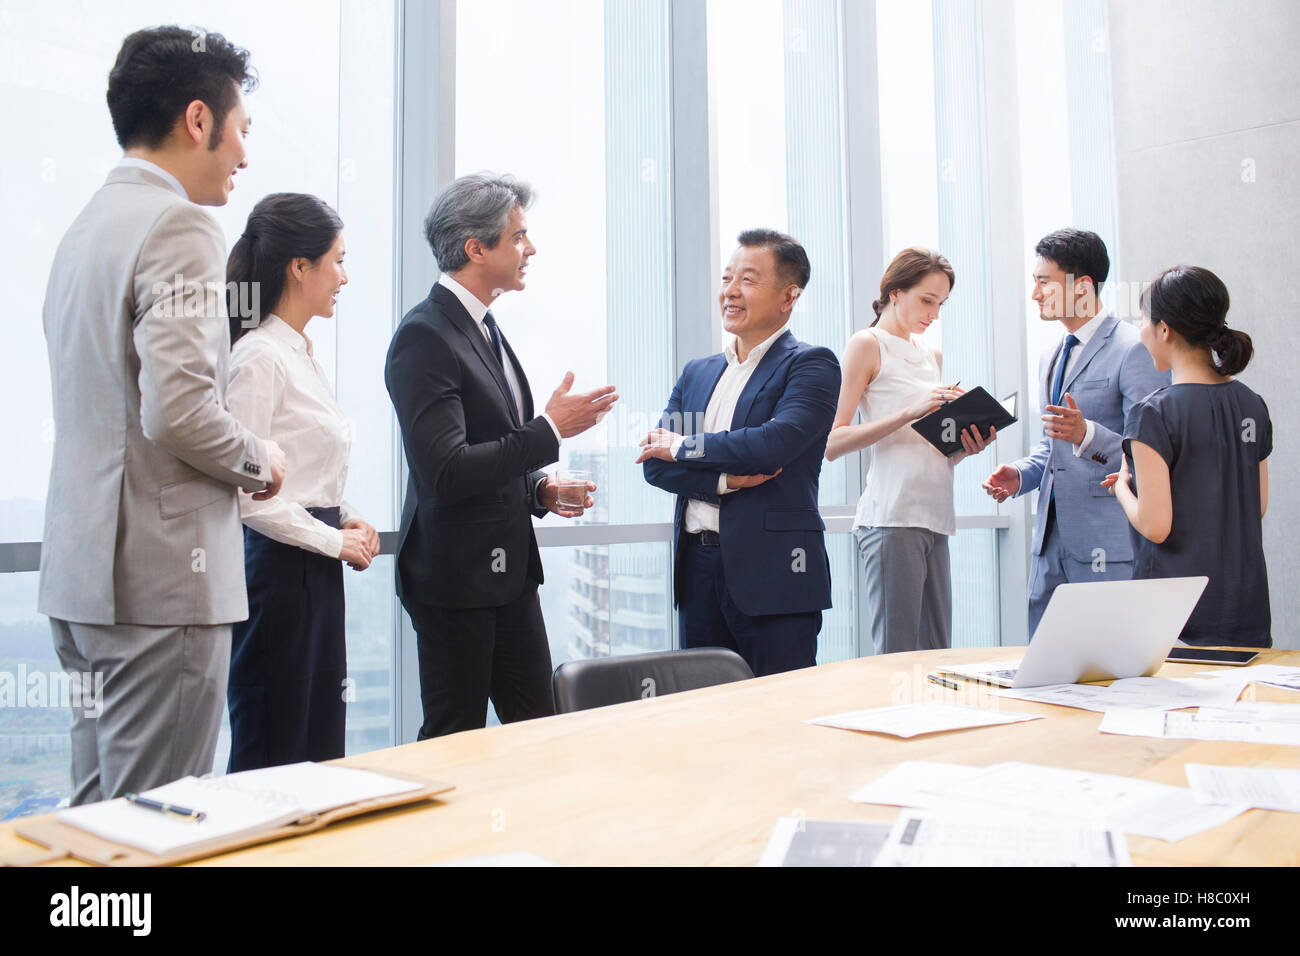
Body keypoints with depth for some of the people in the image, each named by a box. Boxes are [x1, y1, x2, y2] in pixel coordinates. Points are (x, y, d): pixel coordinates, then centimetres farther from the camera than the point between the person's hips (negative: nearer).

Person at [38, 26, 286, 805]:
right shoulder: (179, 226, -12)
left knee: (99, 818, 17)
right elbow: (178, 410, -23)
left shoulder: (87, 225, 17)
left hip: (84, 569, 9)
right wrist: (259, 461, -5)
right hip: (161, 575, -9)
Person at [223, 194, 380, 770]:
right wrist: (333, 539, -13)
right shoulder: (259, 356, -14)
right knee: (271, 758, 1)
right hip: (277, 568, -9)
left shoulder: (299, 352, 14)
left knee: (321, 750, 14)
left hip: (316, 571, 9)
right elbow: (242, 492, -20)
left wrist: (346, 518, 7)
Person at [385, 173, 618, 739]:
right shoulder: (424, 336, -16)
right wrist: (549, 431, -19)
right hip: (455, 573, -9)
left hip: (509, 567, 9)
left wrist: (539, 489, 5)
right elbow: (445, 472, -24)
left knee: (537, 730, 13)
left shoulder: (483, 328, 14)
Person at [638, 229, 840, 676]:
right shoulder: (697, 372, 16)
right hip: (696, 571, 6)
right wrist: (725, 479, -12)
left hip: (772, 572, -6)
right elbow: (654, 461, 6)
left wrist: (682, 447, -7)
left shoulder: (812, 365, -3)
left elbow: (776, 442, -20)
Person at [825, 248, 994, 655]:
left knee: (936, 653, 5)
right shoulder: (867, 345, 1)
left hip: (935, 516, 7)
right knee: (896, 656, -9)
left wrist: (966, 448, 6)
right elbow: (833, 443, -10)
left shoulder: (932, 355, 23)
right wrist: (909, 412, -17)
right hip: (890, 516, -7)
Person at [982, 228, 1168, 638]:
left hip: (1109, 544, -8)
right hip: (1051, 542, 8)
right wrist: (1019, 474, 8)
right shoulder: (1050, 359, 19)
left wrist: (1088, 435, -29)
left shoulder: (1134, 350, -8)